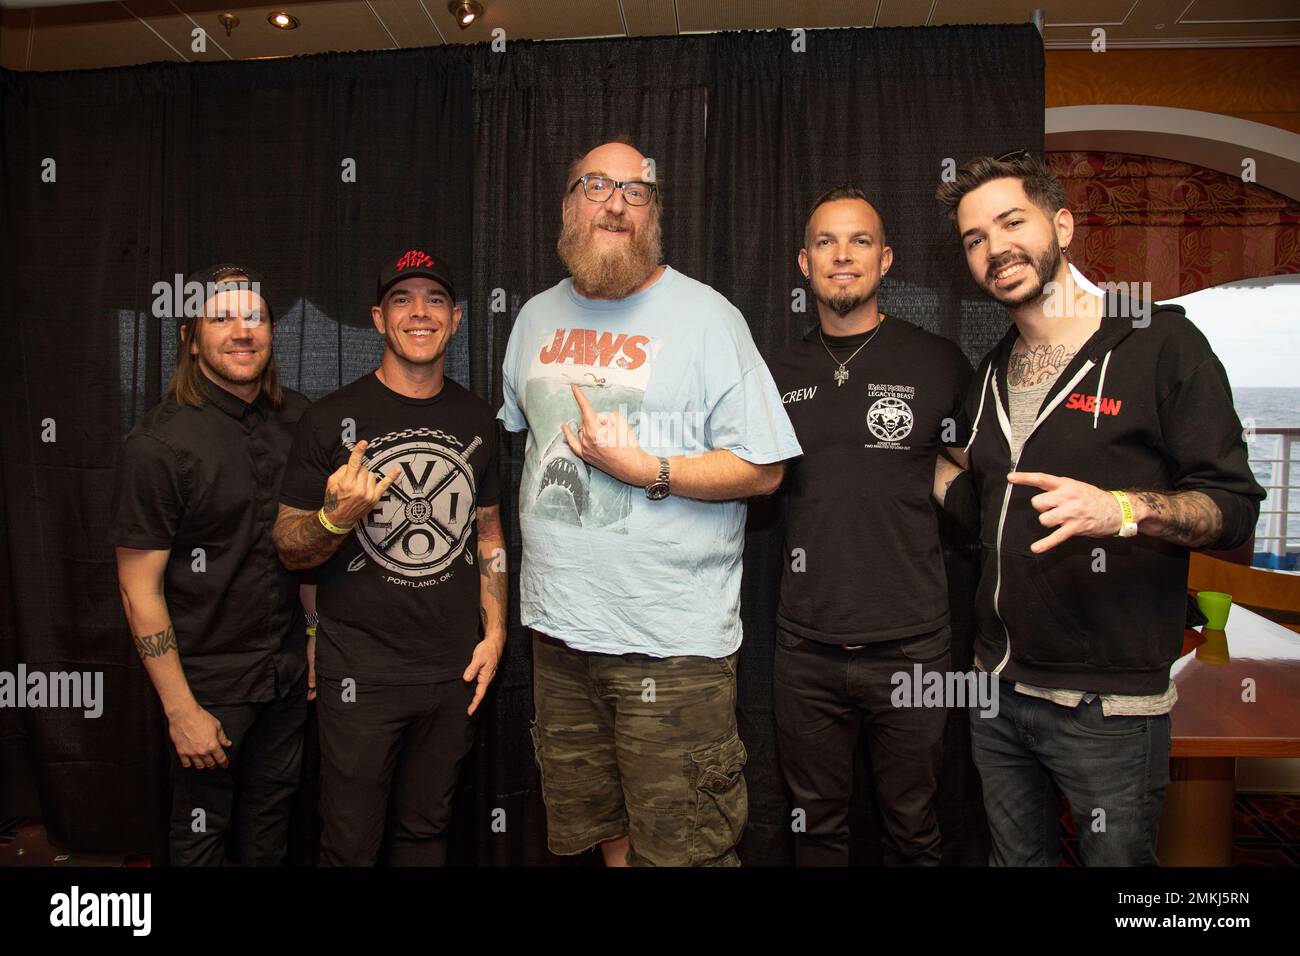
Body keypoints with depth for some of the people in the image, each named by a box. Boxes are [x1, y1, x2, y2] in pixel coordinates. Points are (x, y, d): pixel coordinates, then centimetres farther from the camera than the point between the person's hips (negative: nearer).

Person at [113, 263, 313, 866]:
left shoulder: (295, 419, 0)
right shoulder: (159, 445, -18)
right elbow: (140, 588, -16)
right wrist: (181, 710, -15)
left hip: (288, 667, 5)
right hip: (209, 678, -5)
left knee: (272, 815, 21)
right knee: (202, 832, 15)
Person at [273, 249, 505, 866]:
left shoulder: (476, 420, 5)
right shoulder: (332, 420, -8)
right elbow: (288, 547, -4)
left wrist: (494, 631, 4)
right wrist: (335, 518, -26)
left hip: (454, 672, 4)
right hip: (360, 675, -3)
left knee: (426, 830, 19)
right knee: (351, 843, 9)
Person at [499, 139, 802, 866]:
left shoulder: (705, 316, -6)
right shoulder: (536, 317, 12)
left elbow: (763, 469, -10)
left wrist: (644, 470, -20)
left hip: (673, 642, -5)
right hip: (558, 629, 6)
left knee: (681, 848, 4)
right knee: (600, 830, 21)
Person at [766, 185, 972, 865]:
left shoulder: (938, 364, -2)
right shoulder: (782, 373, 7)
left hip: (910, 645, -2)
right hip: (806, 646, 3)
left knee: (912, 830, 15)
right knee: (816, 823, 18)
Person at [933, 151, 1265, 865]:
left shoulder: (1160, 343, -8)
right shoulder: (993, 373, 11)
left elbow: (1235, 506, -11)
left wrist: (1120, 508, -29)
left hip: (1109, 701, -5)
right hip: (998, 689, 6)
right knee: (1015, 857, 20)